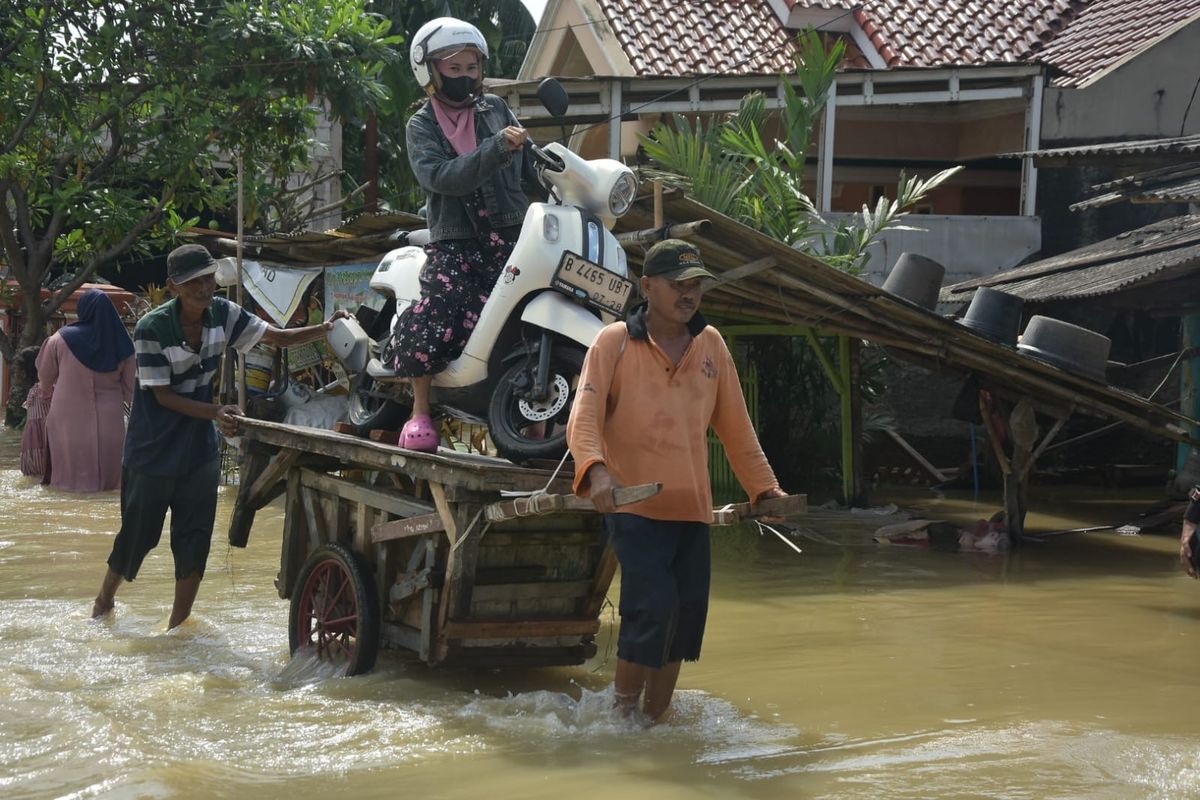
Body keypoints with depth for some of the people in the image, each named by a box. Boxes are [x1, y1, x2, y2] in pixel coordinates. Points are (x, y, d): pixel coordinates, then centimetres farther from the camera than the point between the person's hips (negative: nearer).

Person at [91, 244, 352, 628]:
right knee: (137, 533, 6)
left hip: (199, 447, 5)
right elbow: (163, 395, -17)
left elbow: (279, 337, -3)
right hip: (154, 449, -4)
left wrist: (324, 328, -20)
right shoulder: (152, 327, -21)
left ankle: (177, 625, 14)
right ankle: (104, 599, 32)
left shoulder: (223, 314, -6)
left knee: (194, 540, 3)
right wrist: (217, 411, -28)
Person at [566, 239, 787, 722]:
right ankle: (622, 714, 1)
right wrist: (596, 470, -30)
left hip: (693, 507, 5)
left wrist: (765, 488, 15)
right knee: (653, 607, -17)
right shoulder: (614, 342, -1)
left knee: (688, 612, 3)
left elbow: (735, 426, 19)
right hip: (633, 505, -5)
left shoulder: (711, 344, 13)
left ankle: (655, 719, 19)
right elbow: (584, 416, -11)